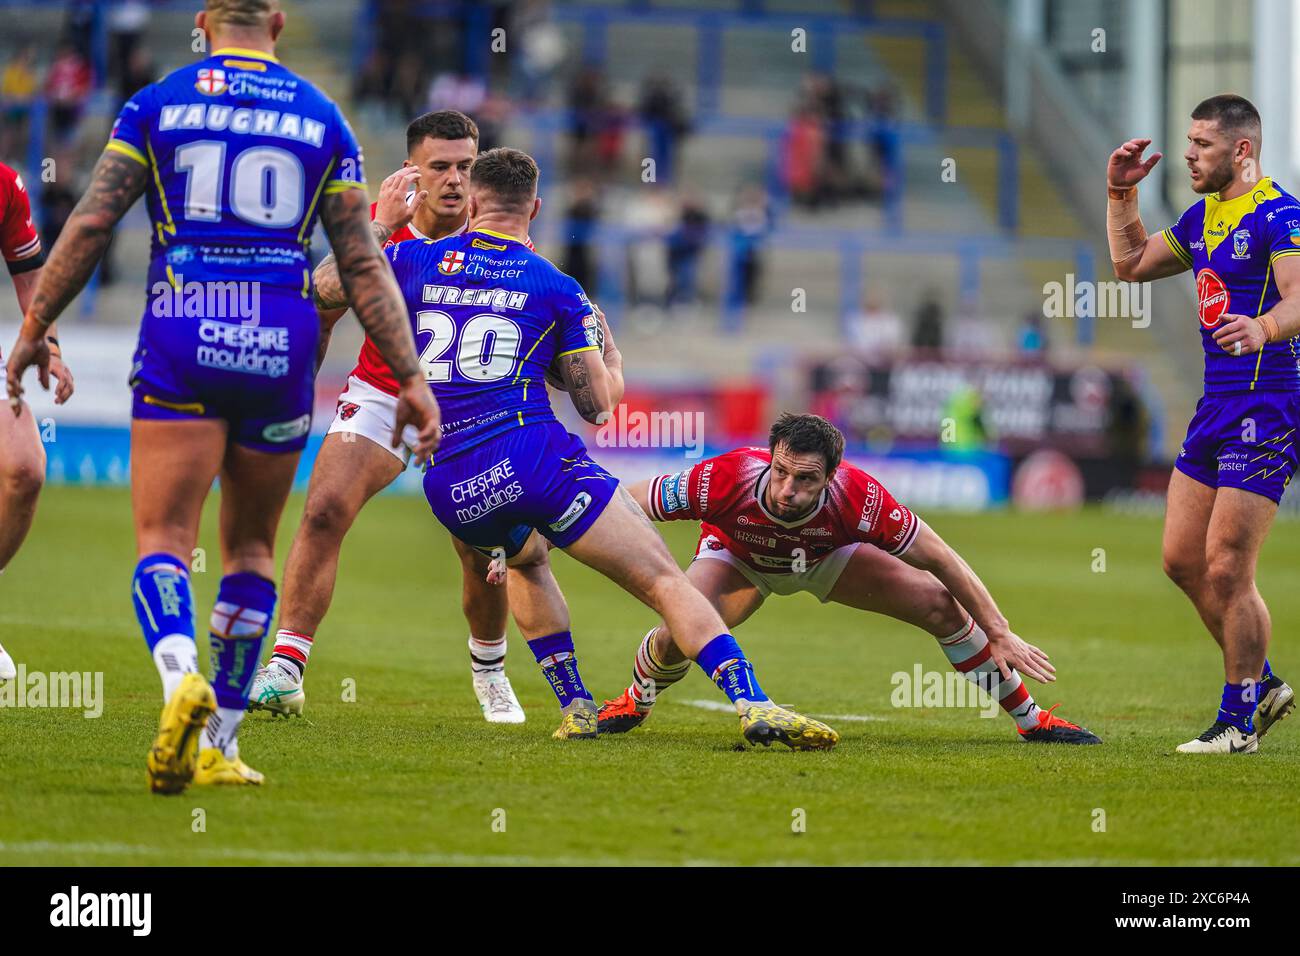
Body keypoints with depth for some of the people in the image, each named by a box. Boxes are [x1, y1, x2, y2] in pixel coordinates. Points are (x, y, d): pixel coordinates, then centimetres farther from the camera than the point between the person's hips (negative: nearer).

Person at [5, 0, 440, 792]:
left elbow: (90, 227, 1)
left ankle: (182, 679, -34)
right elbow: (363, 262, 6)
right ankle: (219, 743, 15)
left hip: (181, 339, -2)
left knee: (164, 539, -4)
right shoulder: (321, 118, 9)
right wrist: (411, 378, 7)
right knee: (251, 547, 14)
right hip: (280, 344, 2)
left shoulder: (158, 104, 5)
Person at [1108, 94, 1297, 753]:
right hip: (1216, 403, 9)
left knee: (1226, 570, -9)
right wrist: (1120, 195, 16)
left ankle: (1238, 721, 2)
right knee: (1182, 559, 10)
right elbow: (1131, 264, 27)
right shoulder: (1203, 216, 14)